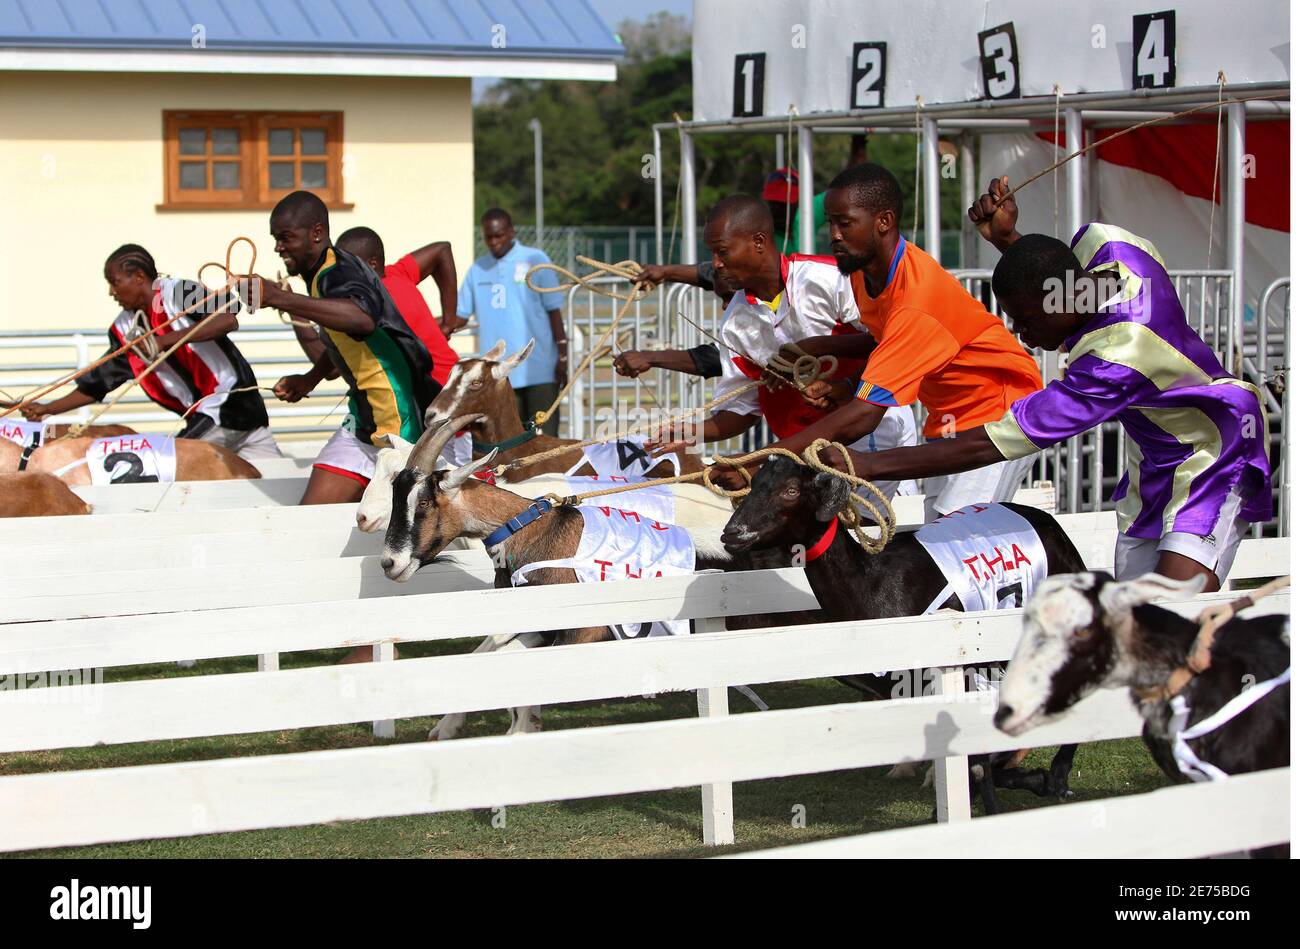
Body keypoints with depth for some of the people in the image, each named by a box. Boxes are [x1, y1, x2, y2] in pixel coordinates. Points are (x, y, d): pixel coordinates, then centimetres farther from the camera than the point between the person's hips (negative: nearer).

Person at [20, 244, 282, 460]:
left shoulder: (179, 292, -10)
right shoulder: (124, 330, 10)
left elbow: (228, 320, -26)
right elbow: (96, 385, 15)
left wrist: (164, 341, -26)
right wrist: (46, 410, 8)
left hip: (233, 399, -6)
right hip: (201, 417, 6)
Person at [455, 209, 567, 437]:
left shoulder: (535, 260, -1)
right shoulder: (478, 269, 10)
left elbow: (553, 310, 0)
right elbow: (459, 313, 9)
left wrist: (562, 355, -4)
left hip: (539, 368, -4)